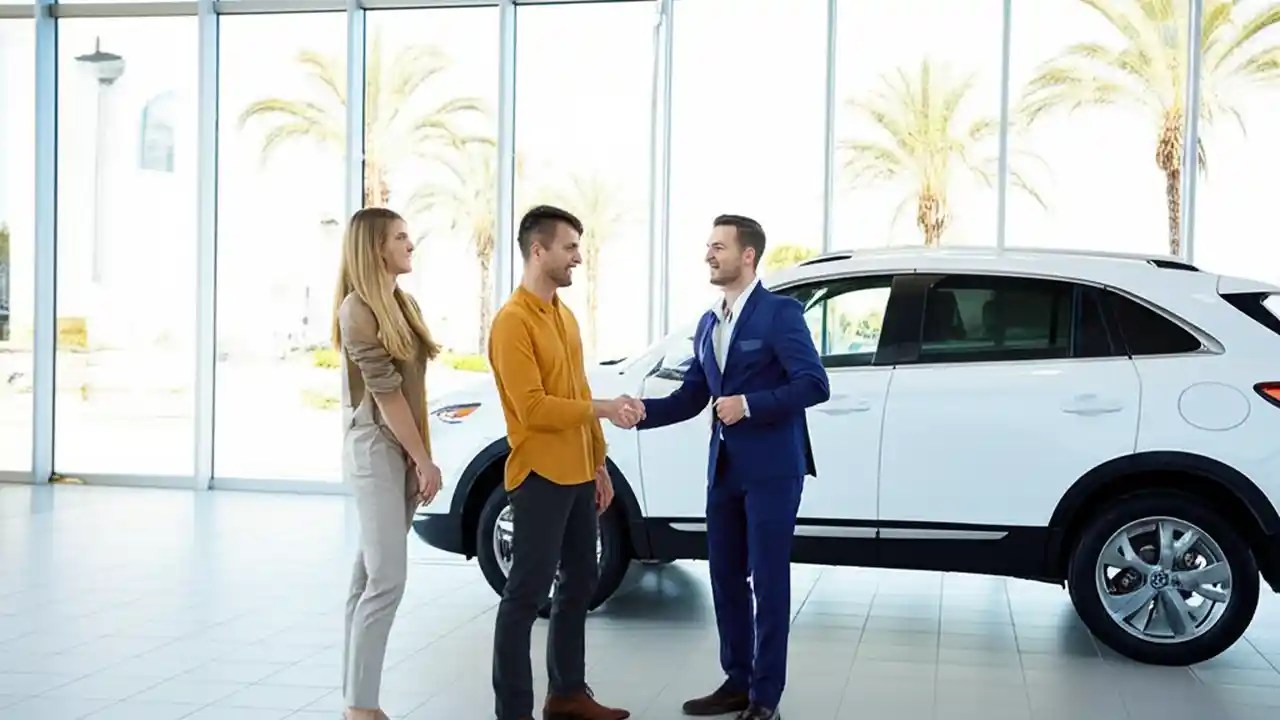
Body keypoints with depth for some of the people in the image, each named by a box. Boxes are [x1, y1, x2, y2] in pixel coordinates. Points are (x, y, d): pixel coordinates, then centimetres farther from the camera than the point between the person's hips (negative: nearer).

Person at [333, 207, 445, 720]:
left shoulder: (405, 305, 12)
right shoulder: (357, 310, -12)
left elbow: (413, 388, 11)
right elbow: (386, 392, -15)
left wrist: (420, 457, 5)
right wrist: (425, 461, -13)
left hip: (403, 452, 8)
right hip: (375, 452, -8)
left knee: (370, 577, 10)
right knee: (386, 580, -10)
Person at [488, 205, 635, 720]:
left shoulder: (564, 314, 14)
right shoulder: (512, 321, -14)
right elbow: (533, 408, -20)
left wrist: (598, 463, 16)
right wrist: (603, 408, -18)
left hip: (577, 475, 9)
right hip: (540, 478, -9)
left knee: (579, 585, 16)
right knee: (527, 593, -3)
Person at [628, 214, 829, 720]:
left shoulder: (780, 313, -8)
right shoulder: (708, 323, 15)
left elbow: (814, 384, -15)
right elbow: (691, 397, 11)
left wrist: (749, 405, -21)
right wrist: (645, 410, -6)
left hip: (771, 469, -7)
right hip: (724, 468, 8)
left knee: (768, 581, 0)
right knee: (725, 578, 12)